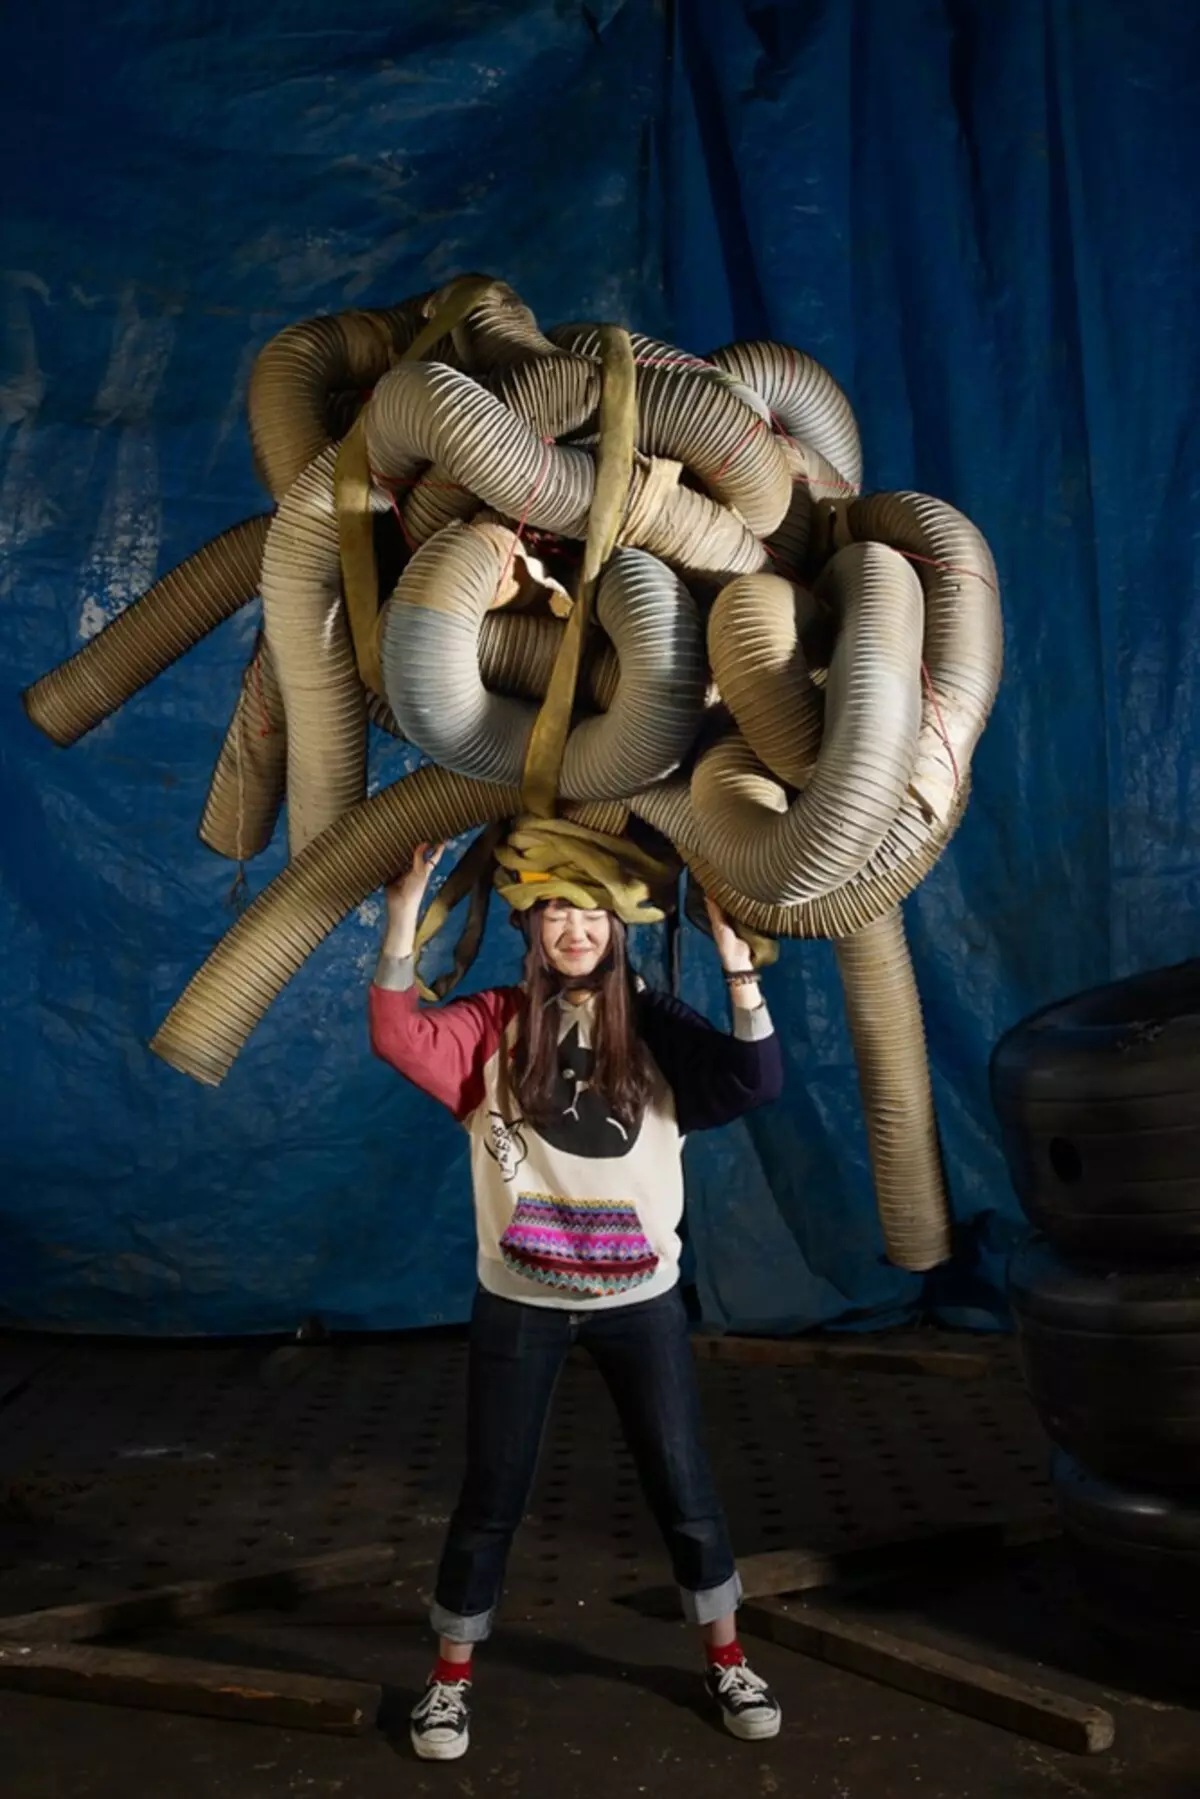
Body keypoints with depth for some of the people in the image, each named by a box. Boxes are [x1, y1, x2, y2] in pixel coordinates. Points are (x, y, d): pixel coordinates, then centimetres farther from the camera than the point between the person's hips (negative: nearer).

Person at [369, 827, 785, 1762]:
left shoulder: (655, 1026, -3)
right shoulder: (496, 1026, -5)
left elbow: (758, 1081, -17)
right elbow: (399, 1037, -21)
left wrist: (735, 956, -24)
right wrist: (406, 911, -27)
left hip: (641, 1304, 1)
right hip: (520, 1306, -1)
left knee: (685, 1489, 12)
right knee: (491, 1498, 11)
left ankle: (727, 1661, 34)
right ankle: (451, 1679, 31)